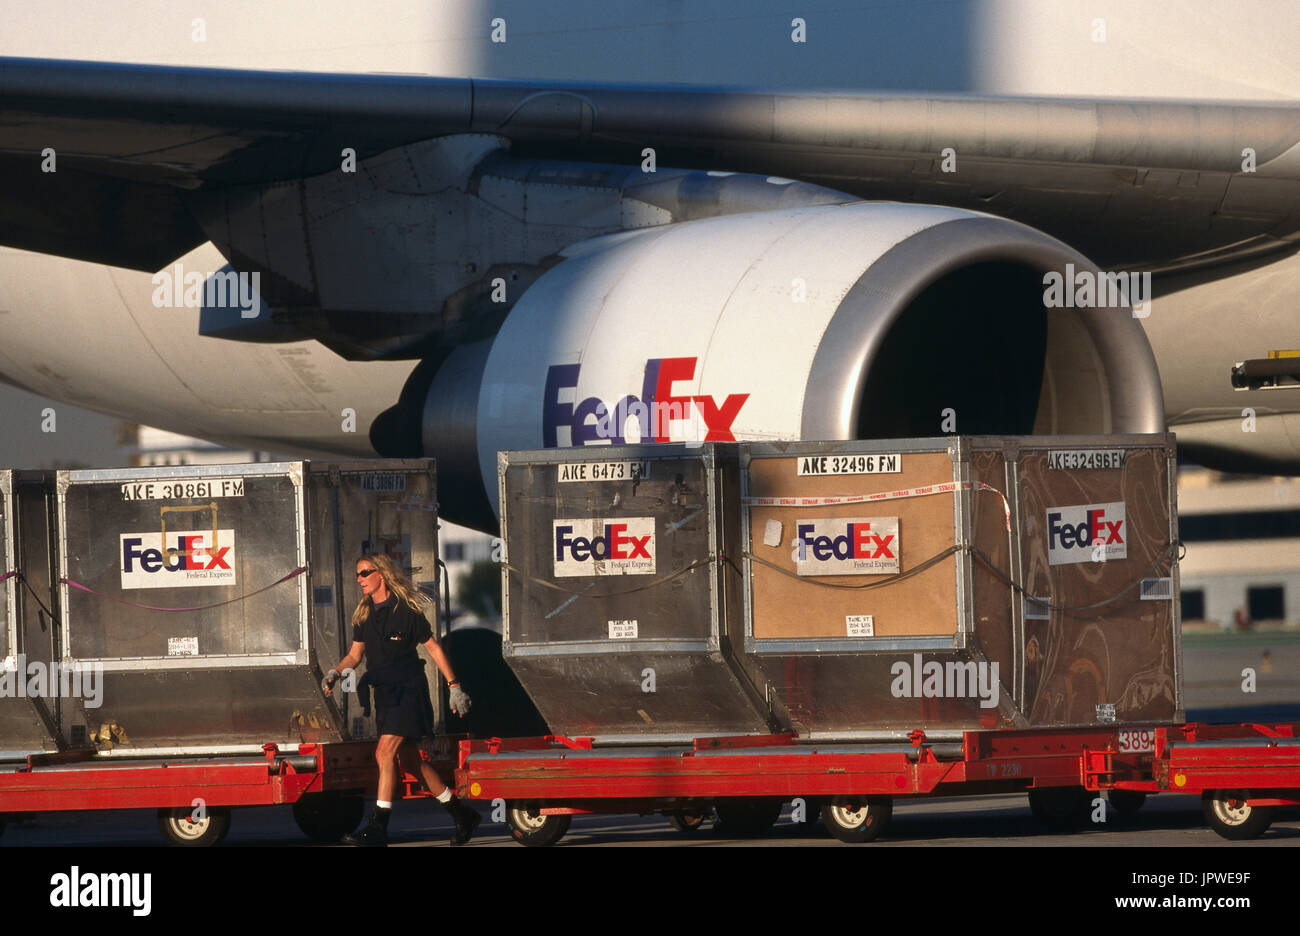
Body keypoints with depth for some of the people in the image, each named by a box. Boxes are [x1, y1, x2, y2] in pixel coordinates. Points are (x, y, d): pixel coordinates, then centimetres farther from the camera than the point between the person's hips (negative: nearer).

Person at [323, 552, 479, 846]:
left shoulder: (406, 609, -8)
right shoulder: (364, 613, 10)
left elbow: (433, 648, -2)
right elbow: (356, 653, 16)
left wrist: (454, 687, -2)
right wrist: (335, 673, -4)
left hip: (408, 689, -7)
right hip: (384, 692, 7)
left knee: (385, 752, -18)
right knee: (411, 758, 10)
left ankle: (378, 827, -19)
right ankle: (462, 816, 22)